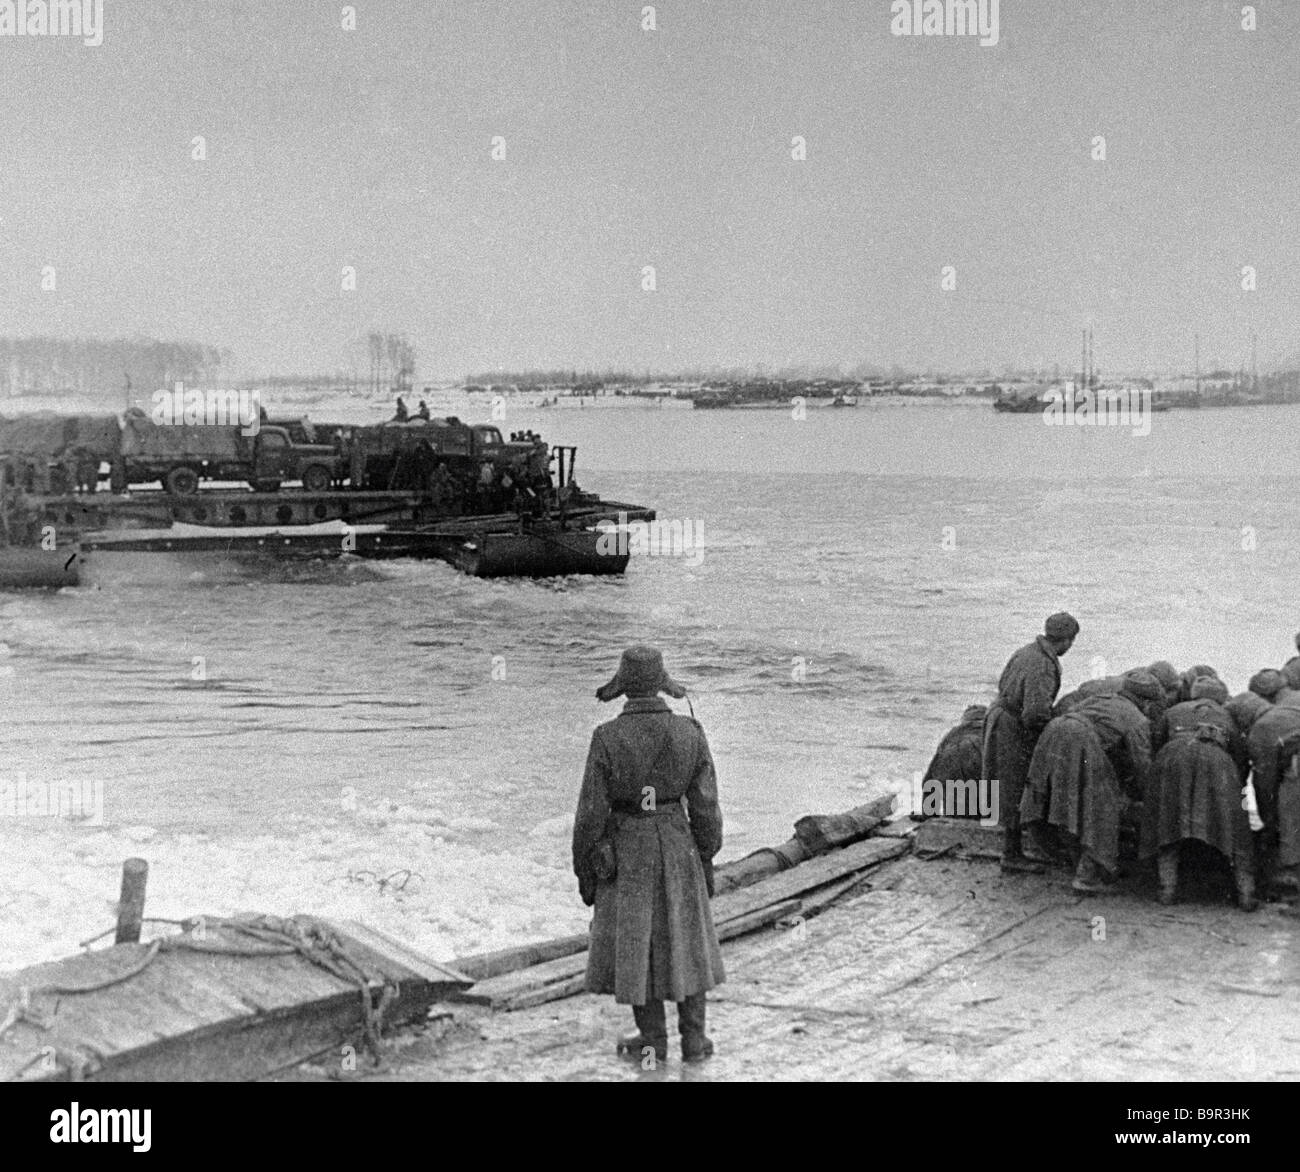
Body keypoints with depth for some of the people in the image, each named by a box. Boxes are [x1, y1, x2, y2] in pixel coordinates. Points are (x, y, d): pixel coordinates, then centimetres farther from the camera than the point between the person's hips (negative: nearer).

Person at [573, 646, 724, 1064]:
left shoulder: (607, 739, -17)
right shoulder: (690, 733, -10)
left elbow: (591, 813, -13)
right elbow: (705, 808, -4)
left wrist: (584, 872, 0)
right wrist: (707, 861, 9)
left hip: (626, 852, -2)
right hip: (676, 847, 2)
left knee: (633, 942, 12)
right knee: (684, 939, 16)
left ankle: (653, 1039, 20)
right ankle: (693, 1038, 19)